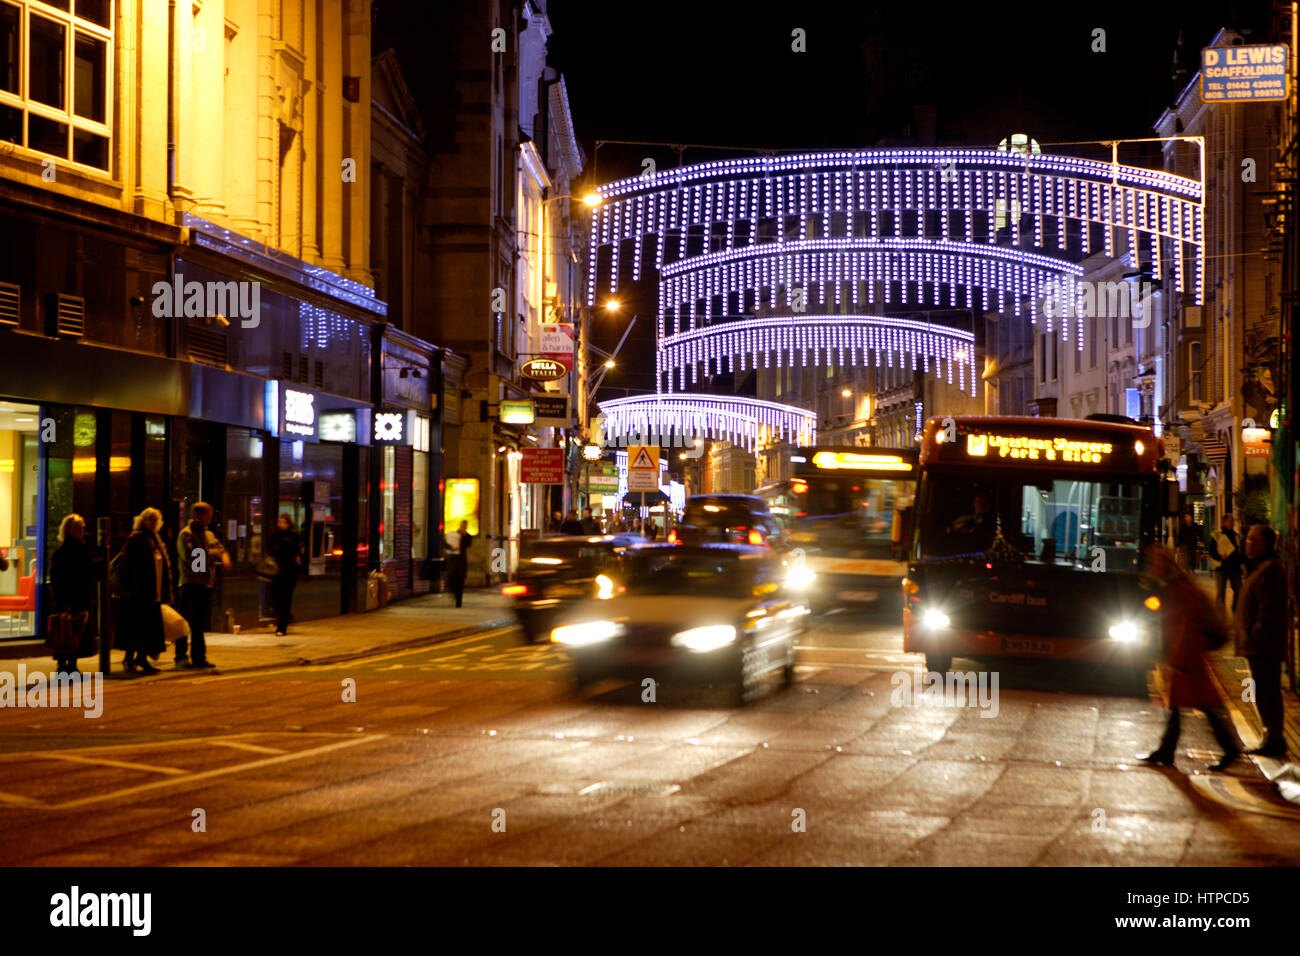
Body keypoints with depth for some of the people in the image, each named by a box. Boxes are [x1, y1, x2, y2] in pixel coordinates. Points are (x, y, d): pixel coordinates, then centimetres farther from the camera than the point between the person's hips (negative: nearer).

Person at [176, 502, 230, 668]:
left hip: (206, 584, 7)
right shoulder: (186, 534, -6)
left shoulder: (209, 535, 19)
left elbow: (220, 549, 14)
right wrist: (213, 554, -10)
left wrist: (224, 557, -10)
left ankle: (198, 656, 16)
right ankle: (181, 657, -1)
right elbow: (190, 556, -18)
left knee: (200, 623, 11)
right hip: (190, 584, -7)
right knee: (186, 622, -5)